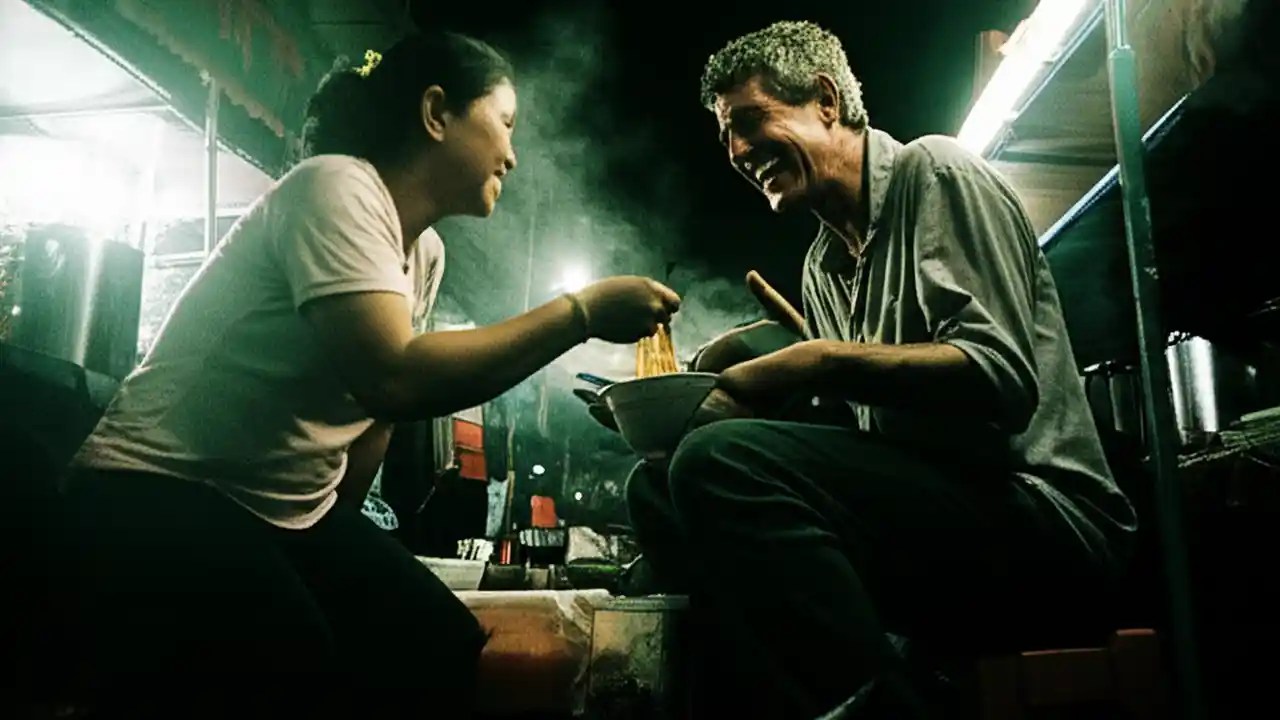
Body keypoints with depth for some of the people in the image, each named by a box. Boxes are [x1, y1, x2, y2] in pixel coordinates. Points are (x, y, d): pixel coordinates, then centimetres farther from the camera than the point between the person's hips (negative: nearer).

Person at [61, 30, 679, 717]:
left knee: (445, 650, -7)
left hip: (294, 511, 8)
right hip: (163, 492, -8)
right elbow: (394, 378, -34)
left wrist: (341, 540, 18)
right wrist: (580, 311, -27)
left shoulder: (425, 251, 5)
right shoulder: (336, 188, -20)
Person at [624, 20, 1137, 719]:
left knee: (719, 464, -28)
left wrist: (817, 362, -21)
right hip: (921, 513, 7)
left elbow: (1004, 378, -16)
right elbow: (857, 422, 13)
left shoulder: (935, 172, -3)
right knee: (657, 485, -4)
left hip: (1042, 513, -7)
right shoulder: (820, 267, 18)